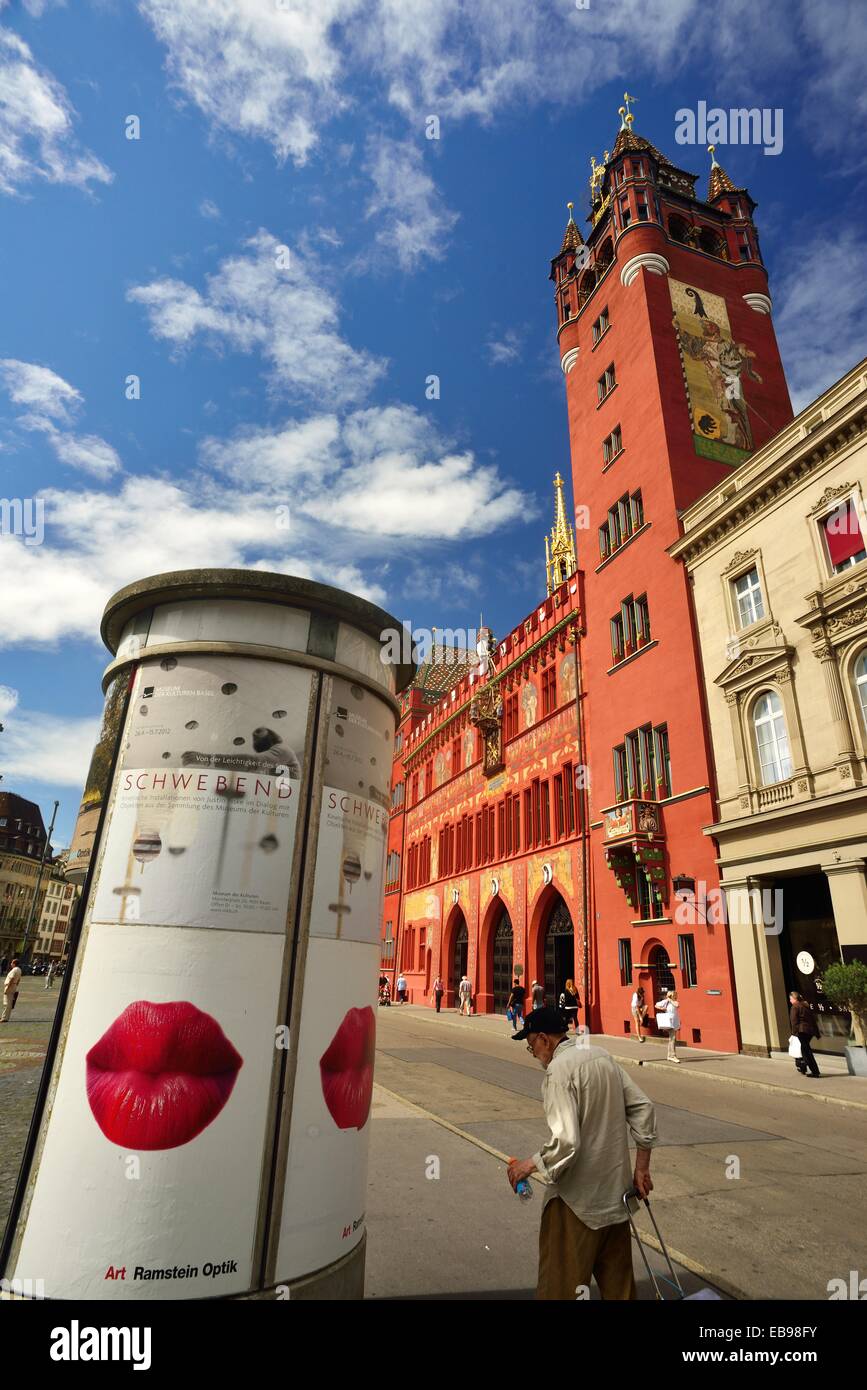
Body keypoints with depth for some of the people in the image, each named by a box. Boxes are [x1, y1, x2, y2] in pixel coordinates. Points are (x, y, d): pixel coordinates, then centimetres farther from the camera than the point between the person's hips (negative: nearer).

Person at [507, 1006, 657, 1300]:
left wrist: (530, 1165, -12)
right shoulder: (603, 1056, 2)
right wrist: (641, 1167, 11)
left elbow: (566, 1141, -28)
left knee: (561, 1284, 9)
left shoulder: (559, 1069, -21)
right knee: (617, 1280, 22)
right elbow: (642, 1108, 5)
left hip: (577, 1199, -8)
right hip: (616, 1191, 8)